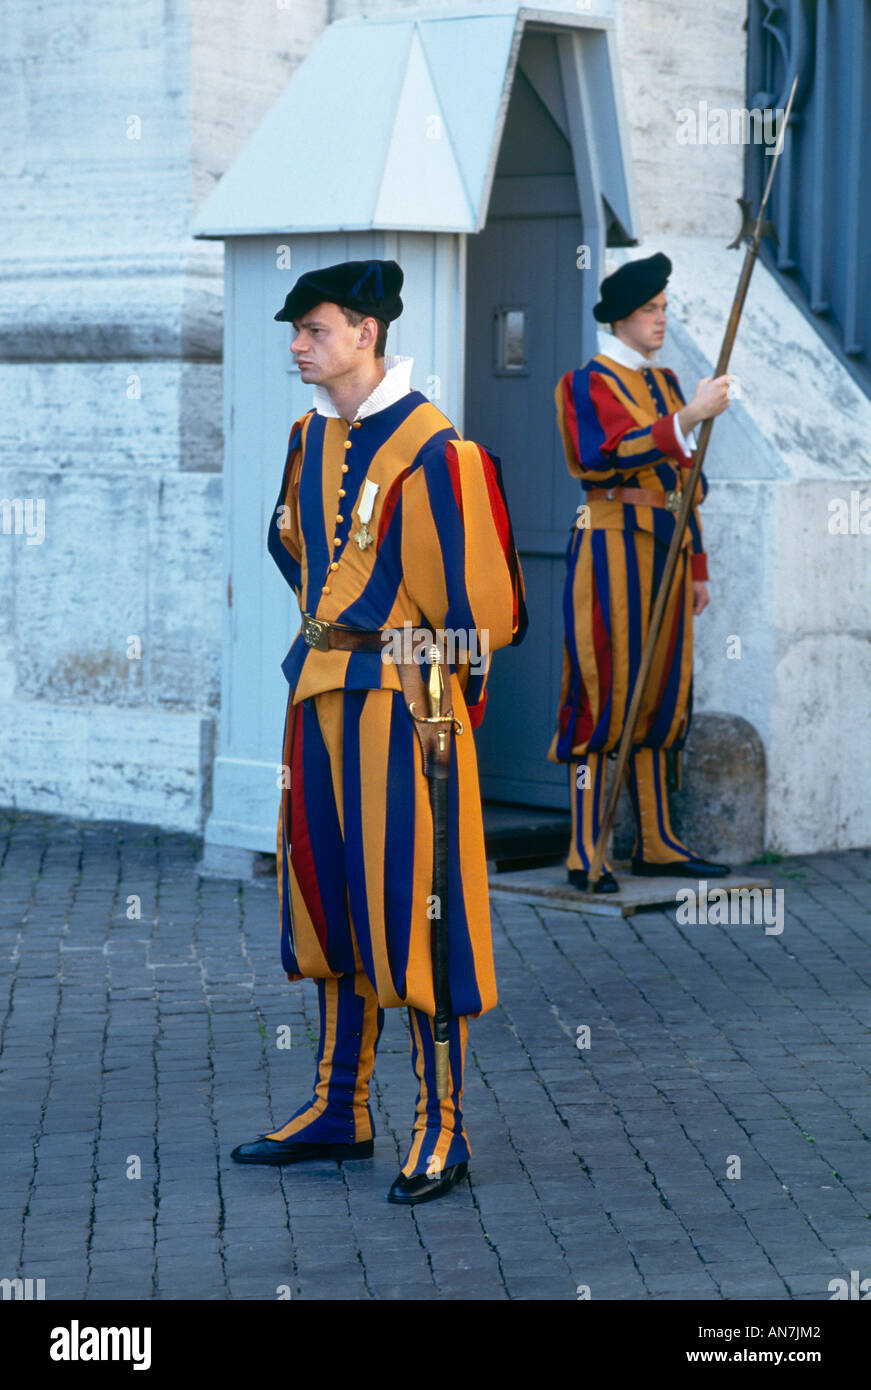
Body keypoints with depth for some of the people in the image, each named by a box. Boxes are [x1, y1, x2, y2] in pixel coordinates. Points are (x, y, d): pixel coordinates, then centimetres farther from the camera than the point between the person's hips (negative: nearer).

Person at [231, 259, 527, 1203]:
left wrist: (446, 683, -4)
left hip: (399, 699, -8)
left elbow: (463, 589, -13)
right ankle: (339, 1110, 24)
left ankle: (442, 1132, 3)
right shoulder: (311, 437, 10)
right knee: (329, 901, 13)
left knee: (410, 907, -5)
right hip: (320, 693, 8)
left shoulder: (427, 447, -15)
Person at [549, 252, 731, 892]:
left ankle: (656, 843, 15)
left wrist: (697, 567, 20)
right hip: (614, 545, -8)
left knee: (658, 692, 9)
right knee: (604, 692, -9)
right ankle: (587, 852, -8)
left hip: (665, 550, 8)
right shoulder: (590, 382, -6)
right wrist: (689, 417, -30)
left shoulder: (665, 382, 18)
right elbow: (614, 454, -24)